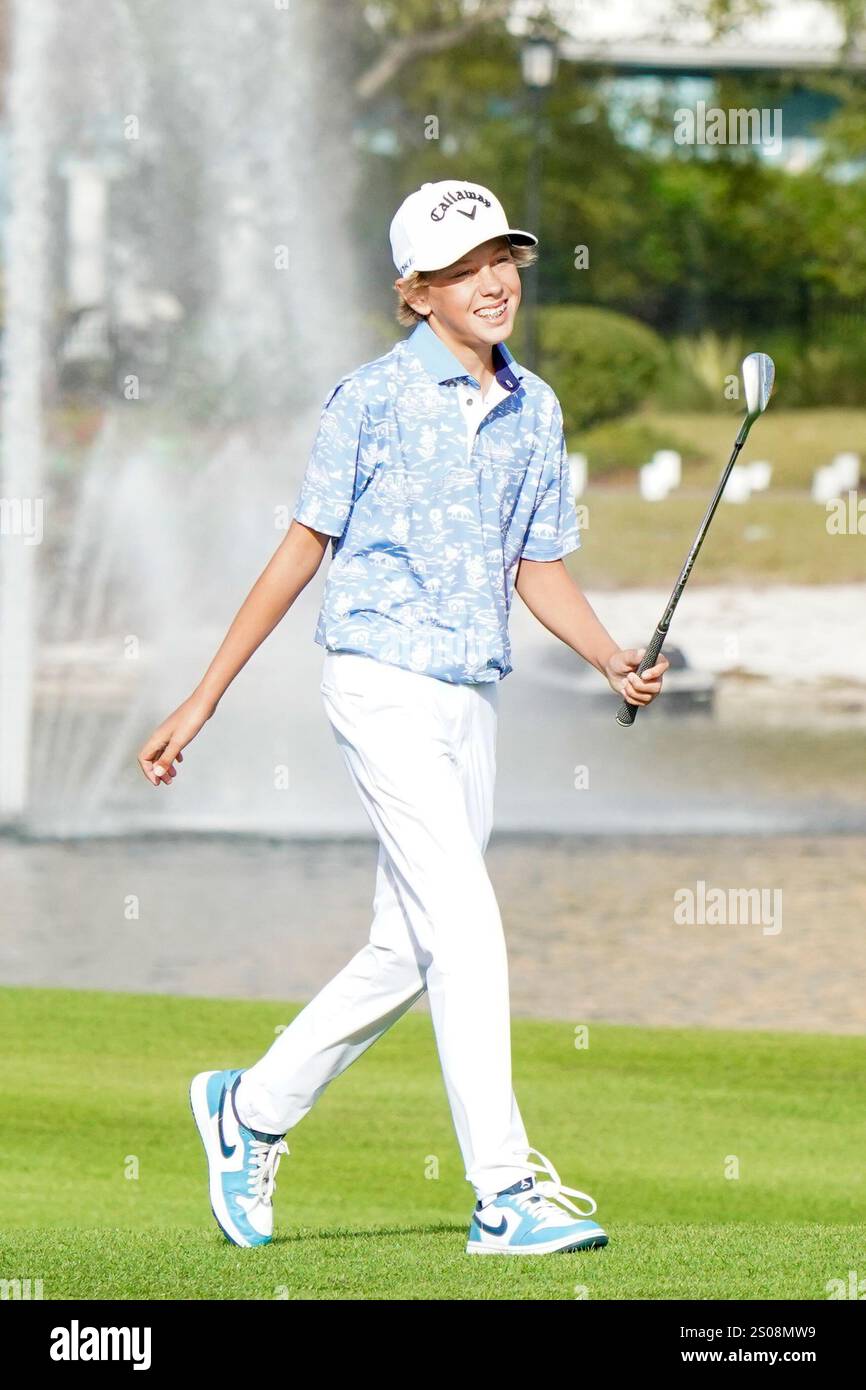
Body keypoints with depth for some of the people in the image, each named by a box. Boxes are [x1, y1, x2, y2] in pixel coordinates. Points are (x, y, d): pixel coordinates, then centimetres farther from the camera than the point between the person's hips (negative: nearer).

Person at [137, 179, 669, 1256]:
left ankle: (251, 1109, 30)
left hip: (472, 701, 7)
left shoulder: (534, 410, 11)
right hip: (383, 682, -7)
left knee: (407, 954, 11)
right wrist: (205, 697, 0)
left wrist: (613, 661, -2)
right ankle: (505, 1196, -14)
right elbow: (305, 547, -1)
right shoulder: (373, 398, -6)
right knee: (466, 930, -14)